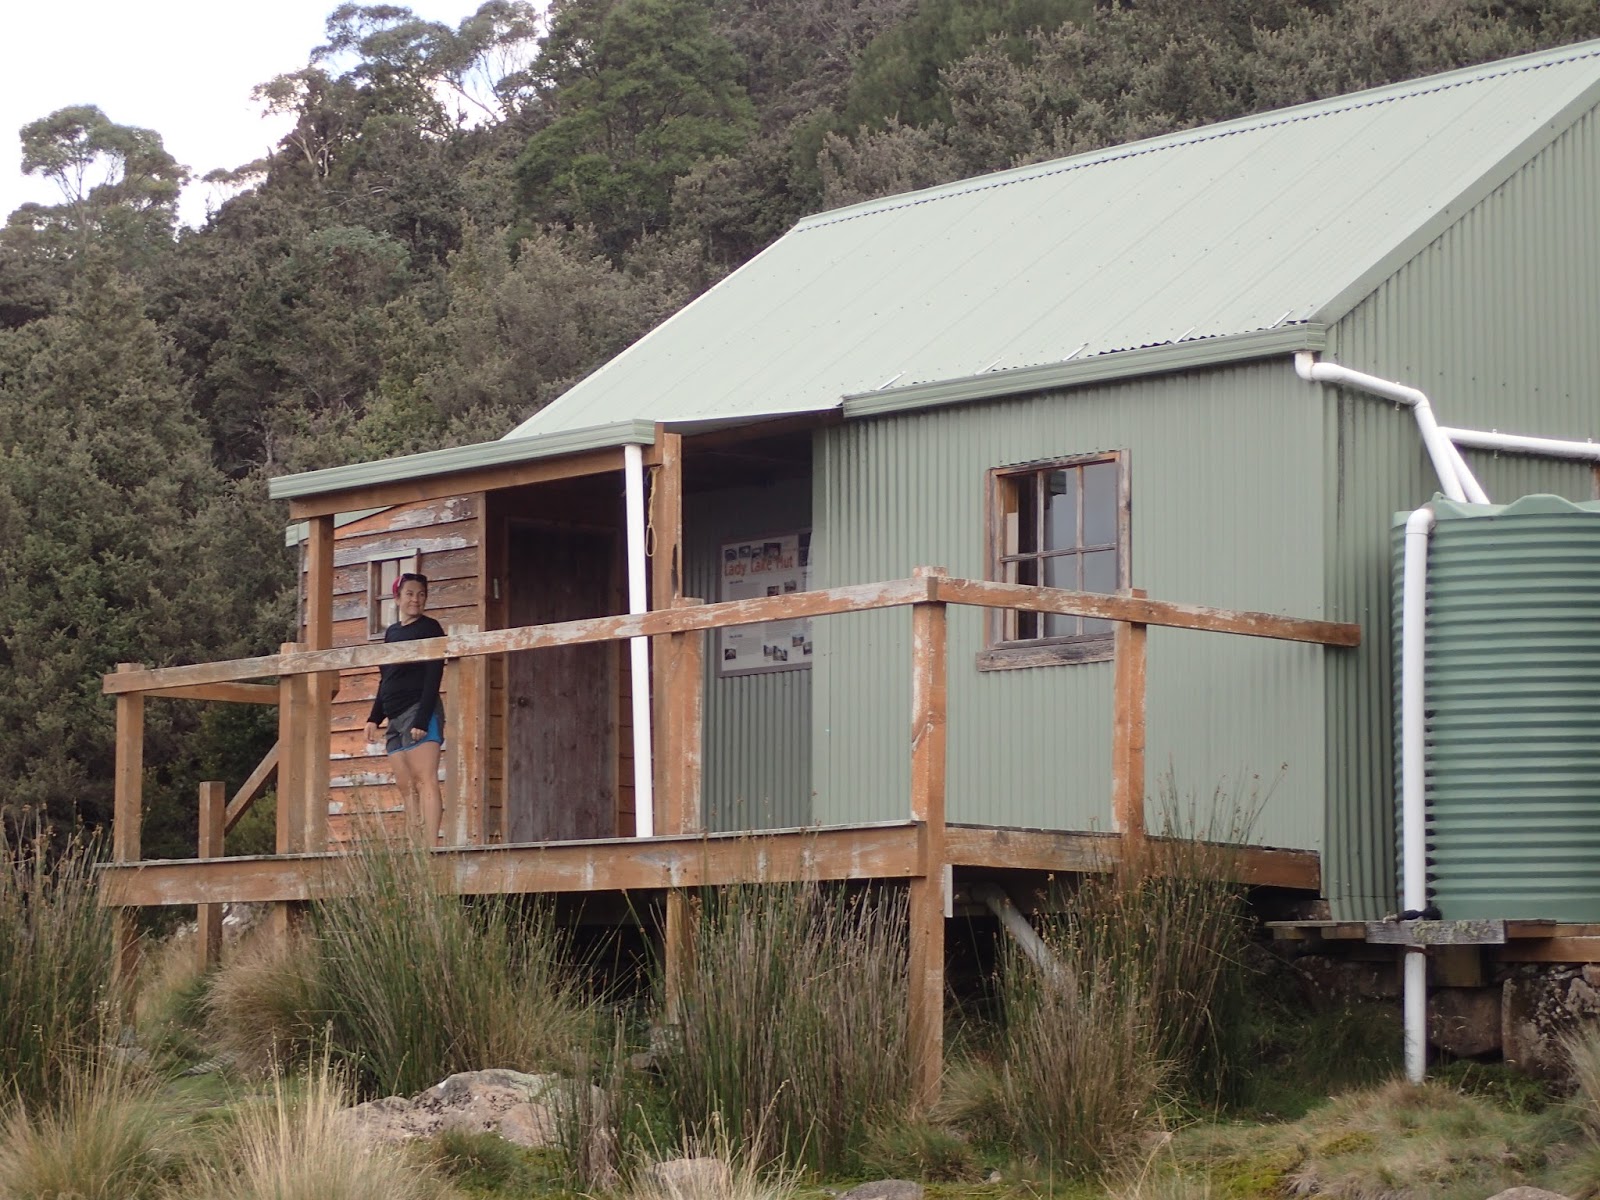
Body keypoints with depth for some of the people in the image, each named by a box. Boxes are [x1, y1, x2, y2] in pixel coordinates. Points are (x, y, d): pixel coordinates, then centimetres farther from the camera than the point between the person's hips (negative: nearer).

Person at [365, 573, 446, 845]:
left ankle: (431, 850, -22)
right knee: (406, 787, 3)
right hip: (396, 718, 8)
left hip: (419, 711, -8)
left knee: (424, 781, -15)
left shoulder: (429, 628, -2)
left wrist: (422, 719, -18)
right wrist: (374, 718, 16)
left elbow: (433, 677, -10)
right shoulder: (391, 632, 19)